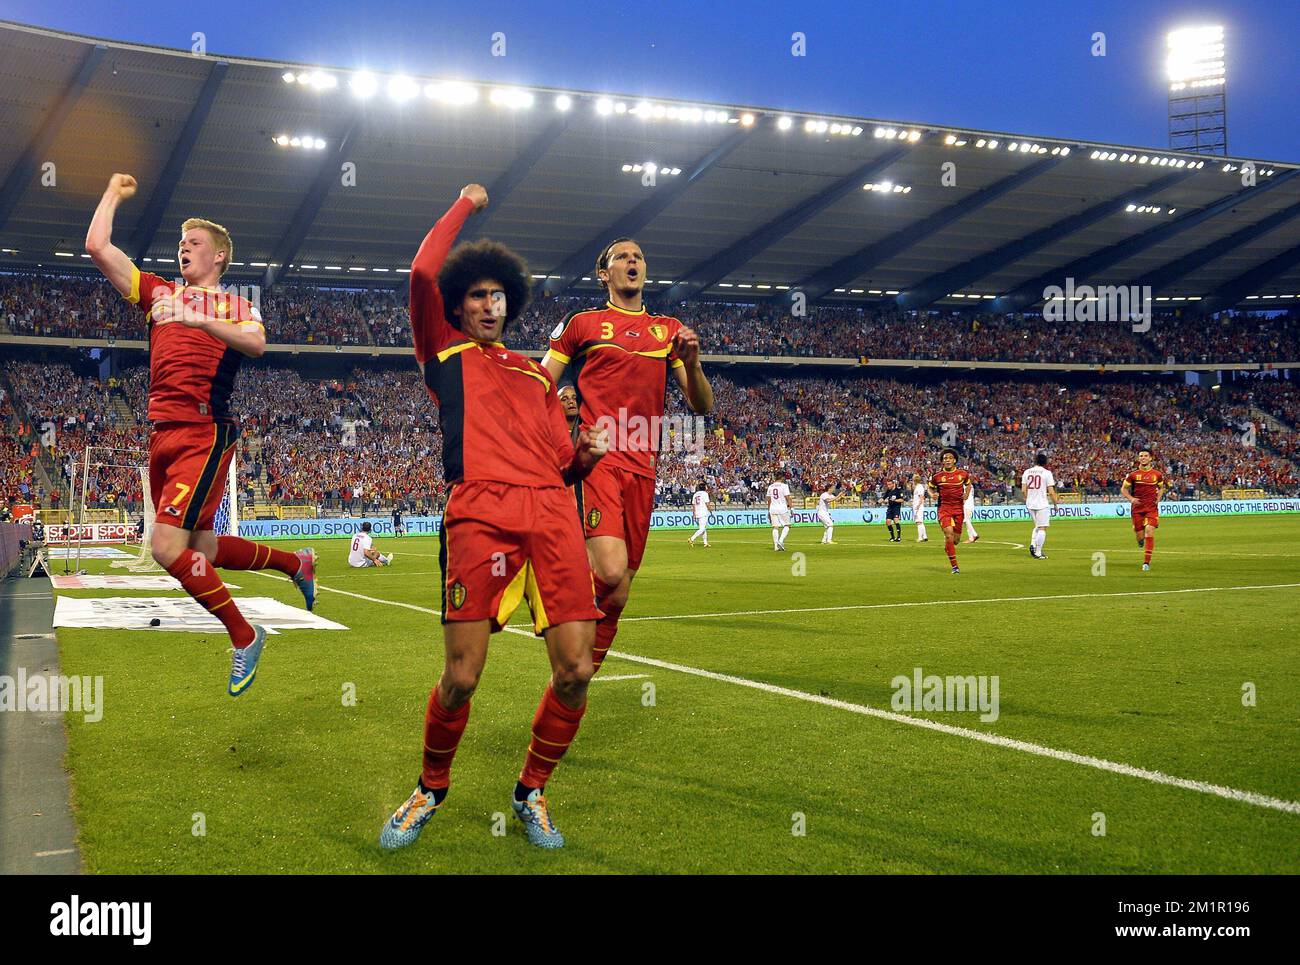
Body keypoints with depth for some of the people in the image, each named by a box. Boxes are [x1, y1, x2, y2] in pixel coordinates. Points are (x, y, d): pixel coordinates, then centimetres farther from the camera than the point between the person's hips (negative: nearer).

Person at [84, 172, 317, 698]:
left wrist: (202, 319, -25)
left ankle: (244, 636, -2)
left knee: (167, 547, -18)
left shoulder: (237, 305, 9)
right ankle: (297, 563, 34)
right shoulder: (159, 293, 20)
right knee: (199, 547, 12)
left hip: (205, 432, -6)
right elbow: (97, 246, 15)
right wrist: (113, 193, 24)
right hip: (163, 432, 6)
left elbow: (256, 344, -14)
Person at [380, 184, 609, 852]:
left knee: (575, 672, -6)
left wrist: (584, 455, 4)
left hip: (550, 509, 4)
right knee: (461, 678, -9)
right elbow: (423, 271, 6)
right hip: (480, 509, -4)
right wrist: (465, 205, 20)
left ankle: (531, 792, 18)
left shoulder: (535, 374, 31)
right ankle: (431, 789, 20)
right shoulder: (444, 352, 20)